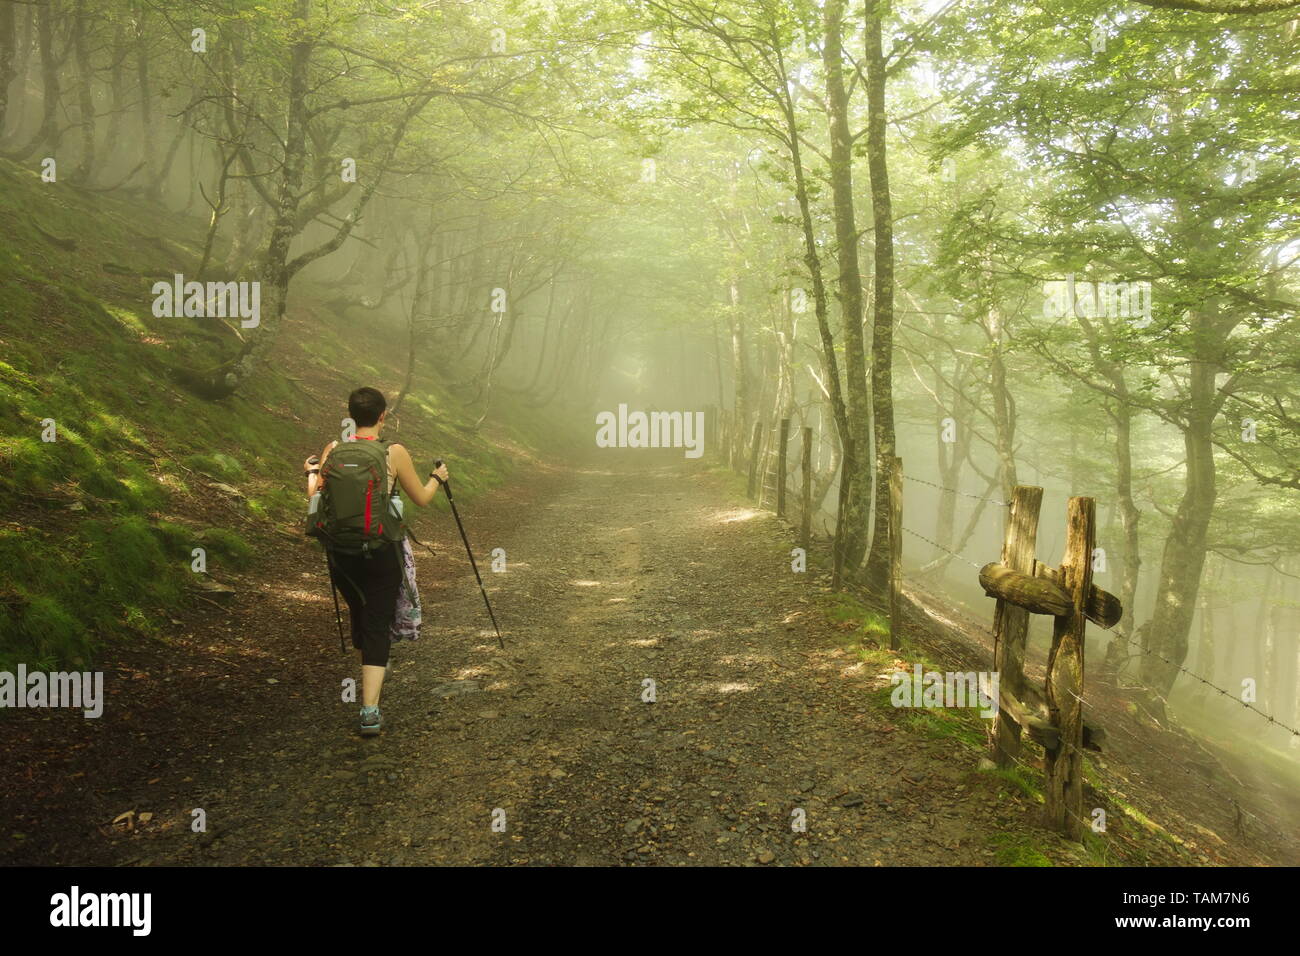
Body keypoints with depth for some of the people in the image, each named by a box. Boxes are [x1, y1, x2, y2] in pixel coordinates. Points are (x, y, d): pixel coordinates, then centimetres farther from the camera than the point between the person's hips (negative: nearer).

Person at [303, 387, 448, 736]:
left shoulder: (334, 450, -2)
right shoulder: (395, 453, -8)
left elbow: (314, 499, 5)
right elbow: (422, 499, 2)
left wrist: (311, 471, 24)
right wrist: (437, 478, 23)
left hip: (340, 550, 3)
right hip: (382, 551, -3)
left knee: (359, 612, 24)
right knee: (378, 624, 1)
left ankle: (370, 670, 48)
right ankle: (370, 711, -10)